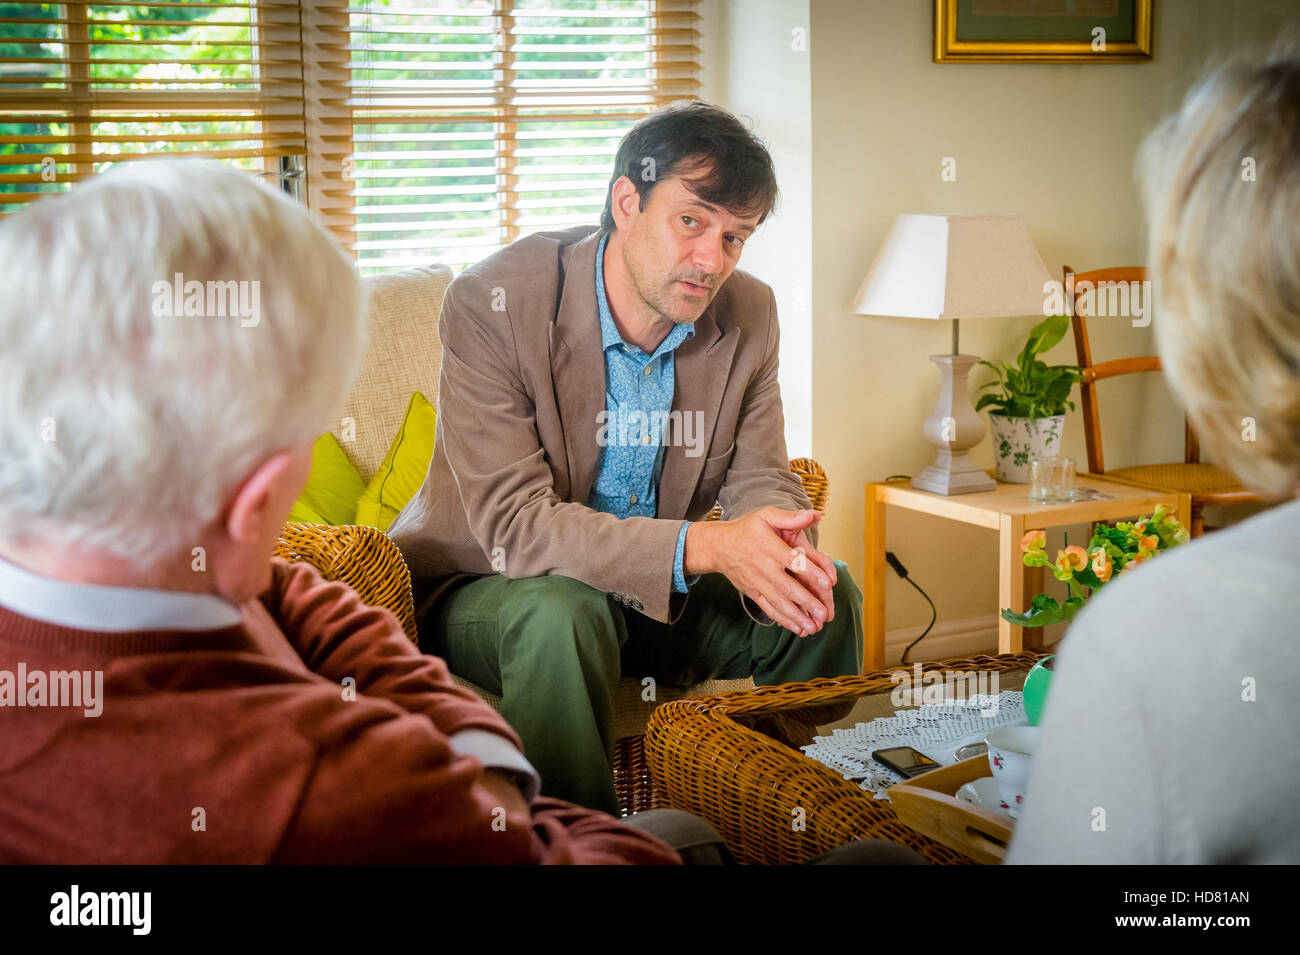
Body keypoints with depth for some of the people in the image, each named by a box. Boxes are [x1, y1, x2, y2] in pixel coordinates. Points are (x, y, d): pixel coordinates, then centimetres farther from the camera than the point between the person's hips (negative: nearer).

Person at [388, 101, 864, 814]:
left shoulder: (748, 315, -6)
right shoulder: (492, 302, -23)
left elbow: (760, 480, -1)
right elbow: (515, 526, -28)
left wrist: (781, 550, -28)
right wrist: (702, 546, -40)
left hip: (653, 593, 5)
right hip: (482, 589, -5)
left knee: (831, 594, -10)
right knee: (564, 613, -36)